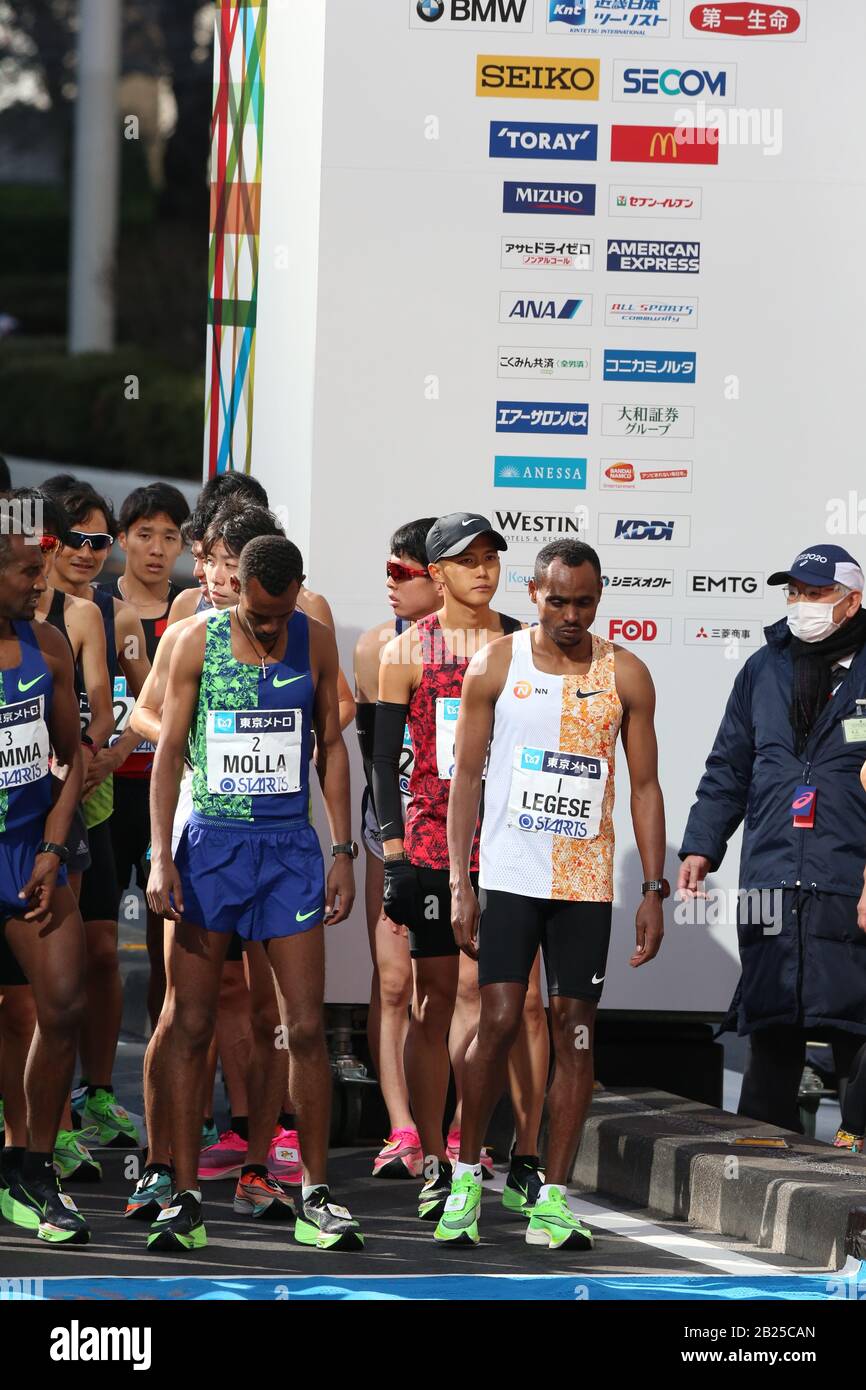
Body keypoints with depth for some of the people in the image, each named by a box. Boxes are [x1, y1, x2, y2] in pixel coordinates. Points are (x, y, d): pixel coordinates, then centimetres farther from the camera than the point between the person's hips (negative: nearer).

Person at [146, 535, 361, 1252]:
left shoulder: (315, 642, 4)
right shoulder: (198, 642, -3)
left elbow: (330, 745, 11)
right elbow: (169, 750, -1)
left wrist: (343, 851, 6)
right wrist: (161, 857, -8)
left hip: (289, 844, 1)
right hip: (210, 843, -1)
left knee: (306, 1027, -2)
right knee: (192, 1025, -1)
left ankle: (316, 1196, 6)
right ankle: (185, 1195, 4)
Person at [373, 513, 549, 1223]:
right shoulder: (406, 651, 4)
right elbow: (385, 757, 5)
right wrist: (393, 851, -2)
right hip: (434, 839, -1)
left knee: (525, 998, -4)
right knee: (436, 1003, 1)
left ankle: (528, 1157, 2)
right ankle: (434, 1164, 4)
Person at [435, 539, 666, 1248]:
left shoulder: (626, 675, 3)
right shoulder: (496, 666, 1)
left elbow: (645, 785, 7)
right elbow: (466, 776, 3)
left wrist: (654, 890, 1)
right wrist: (459, 884, -4)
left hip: (587, 881, 2)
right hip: (509, 875, -1)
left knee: (575, 1030, 1)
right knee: (499, 1020, -9)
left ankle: (554, 1199, 4)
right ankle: (467, 1175, 8)